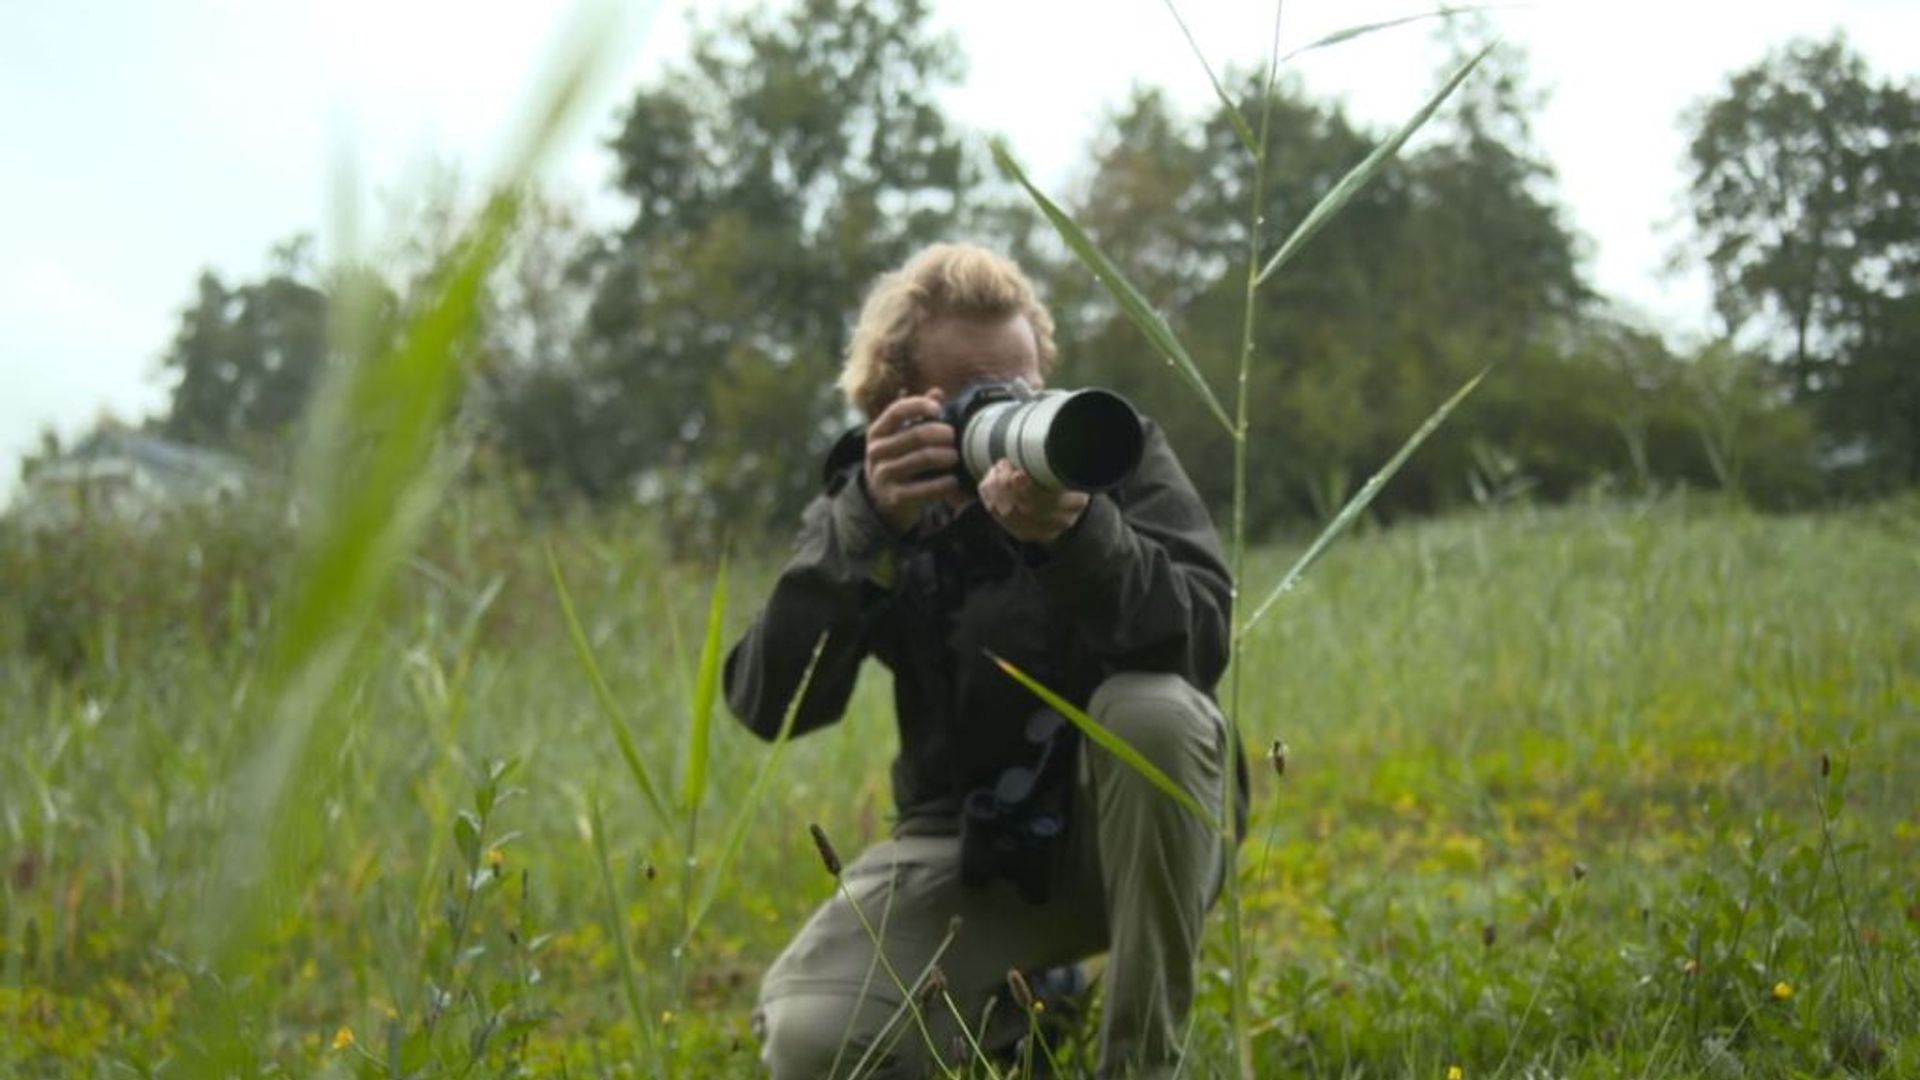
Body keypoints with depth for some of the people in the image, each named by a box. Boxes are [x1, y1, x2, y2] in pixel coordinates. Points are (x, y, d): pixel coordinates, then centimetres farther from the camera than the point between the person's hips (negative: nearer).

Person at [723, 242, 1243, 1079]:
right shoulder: (871, 493, -4)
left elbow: (1204, 640, -24)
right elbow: (769, 704, -18)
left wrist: (1079, 529, -43)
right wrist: (868, 526, -32)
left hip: (1134, 827, -1)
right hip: (971, 845, 2)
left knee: (1154, 711, -35)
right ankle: (1012, 1012, 12)